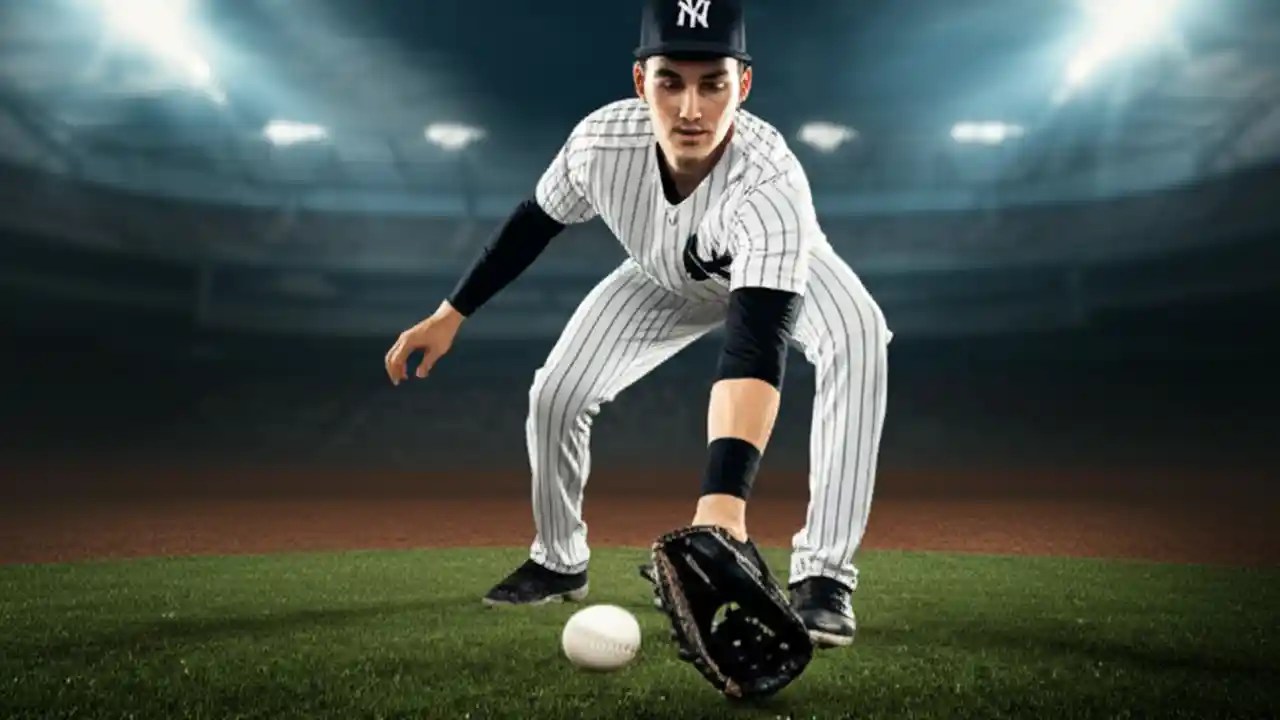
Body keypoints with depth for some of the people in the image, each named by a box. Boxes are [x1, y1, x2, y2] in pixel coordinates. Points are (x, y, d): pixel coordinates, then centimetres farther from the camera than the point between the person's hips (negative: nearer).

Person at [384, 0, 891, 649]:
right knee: (554, 395, -4)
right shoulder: (602, 142, -34)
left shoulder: (771, 182, -46)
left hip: (784, 266, -3)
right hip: (666, 278, 4)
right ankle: (558, 563, 24)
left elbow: (755, 350, -59)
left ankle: (822, 578, -28)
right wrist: (451, 314, -6)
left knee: (856, 336, -34)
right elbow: (534, 223, -10)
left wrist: (723, 497, -72)